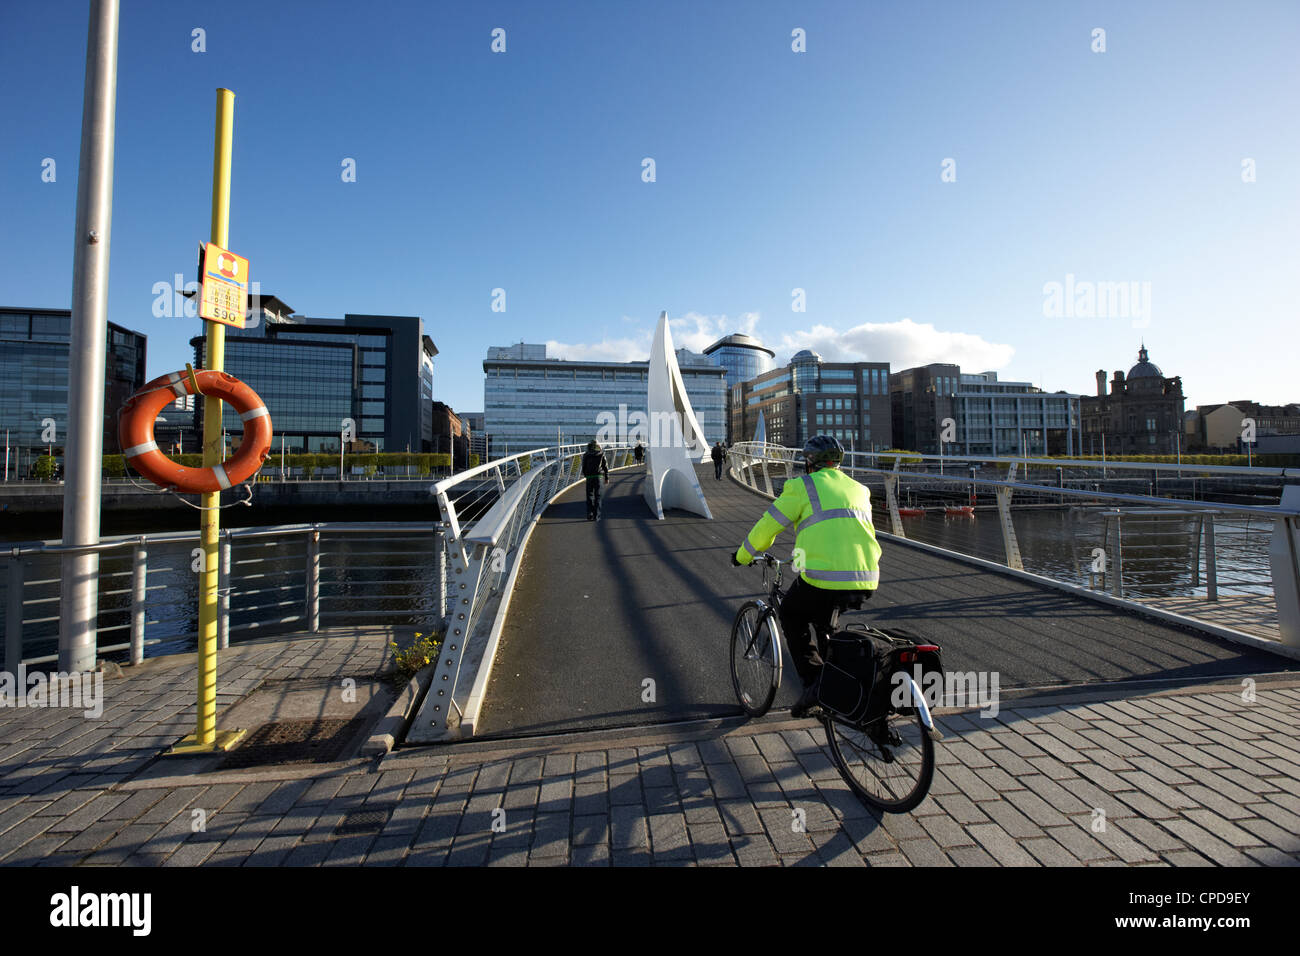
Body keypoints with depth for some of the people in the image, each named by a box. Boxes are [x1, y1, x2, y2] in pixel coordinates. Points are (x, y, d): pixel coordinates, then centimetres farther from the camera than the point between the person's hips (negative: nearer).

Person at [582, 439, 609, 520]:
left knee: (589, 496, 8)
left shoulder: (586, 455, 1)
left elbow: (583, 468, 5)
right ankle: (596, 515, 2)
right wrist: (607, 478, 11)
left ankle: (589, 515, 2)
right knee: (597, 496, 6)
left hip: (589, 478, 0)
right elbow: (605, 467, 3)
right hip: (598, 477, 0)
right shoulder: (601, 454, 2)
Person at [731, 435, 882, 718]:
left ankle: (813, 681, 8)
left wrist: (743, 555, 23)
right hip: (866, 581, 6)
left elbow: (767, 527, 6)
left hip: (824, 579, -6)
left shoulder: (802, 487, 3)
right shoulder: (859, 489, 21)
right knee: (823, 619, 32)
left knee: (792, 616, 21)